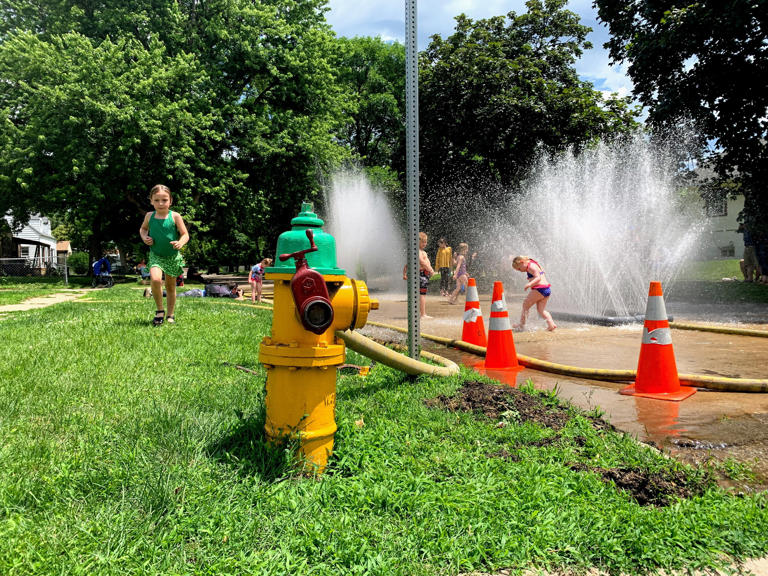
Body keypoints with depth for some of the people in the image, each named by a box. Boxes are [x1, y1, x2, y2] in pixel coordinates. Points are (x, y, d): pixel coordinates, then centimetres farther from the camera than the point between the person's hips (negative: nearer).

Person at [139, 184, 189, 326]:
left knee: (171, 286, 13)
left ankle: (170, 315, 29)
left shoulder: (175, 216, -8)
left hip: (173, 256, 0)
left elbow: (185, 234, -7)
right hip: (155, 255, 0)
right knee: (155, 279, -26)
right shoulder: (149, 216, -1)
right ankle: (159, 310, -6)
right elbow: (143, 228, 19)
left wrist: (180, 243, -29)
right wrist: (144, 237, -3)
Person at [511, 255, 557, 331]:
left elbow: (538, 278, -21)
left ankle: (521, 324, 8)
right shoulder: (533, 265, 21)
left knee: (525, 305, 2)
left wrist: (529, 284, -34)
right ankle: (551, 323, -7)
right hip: (547, 289, 10)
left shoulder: (531, 266, -11)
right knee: (541, 310, 10)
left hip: (539, 289, -10)